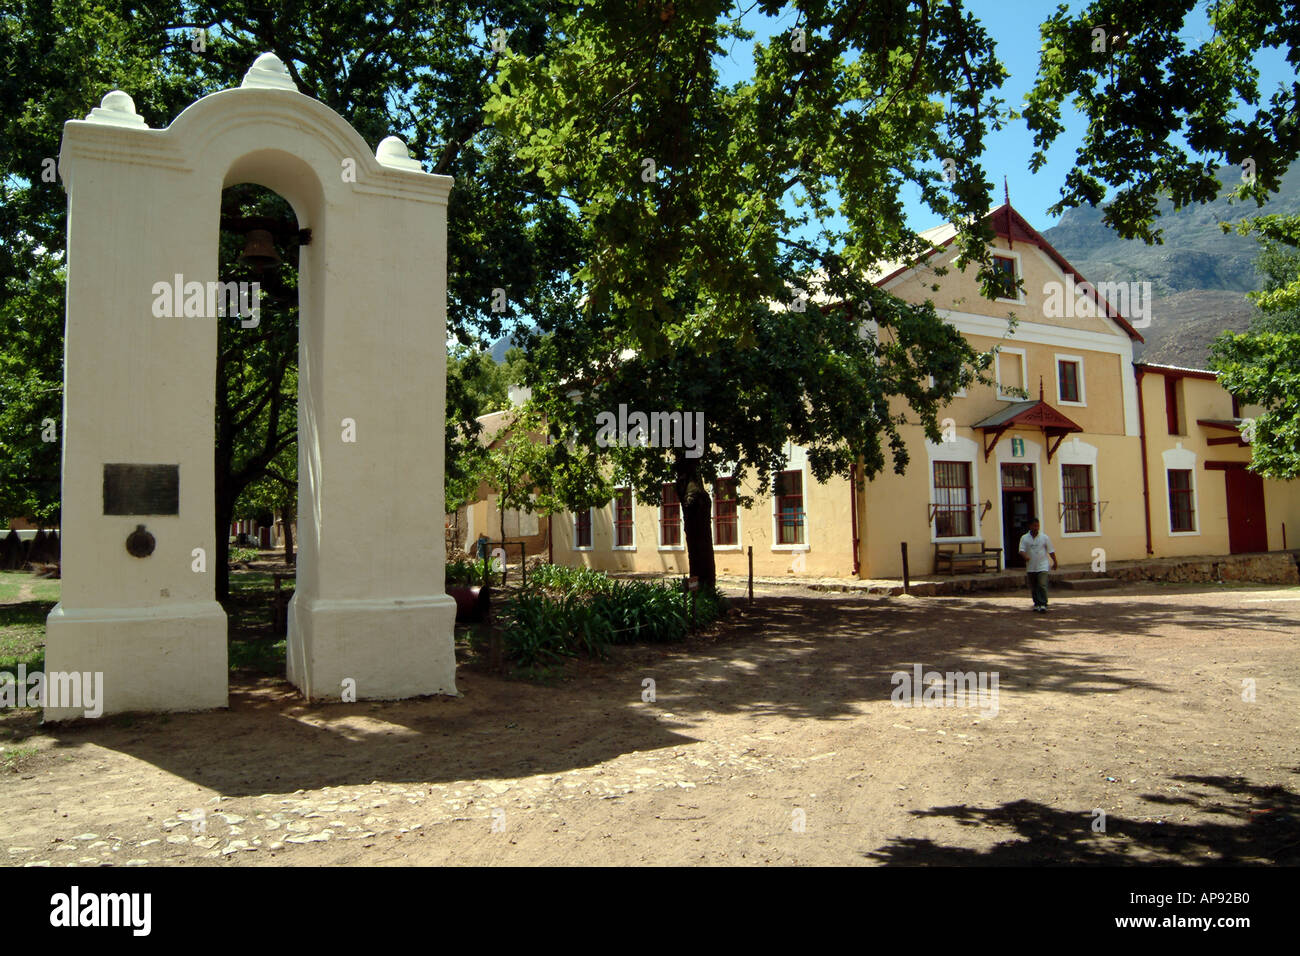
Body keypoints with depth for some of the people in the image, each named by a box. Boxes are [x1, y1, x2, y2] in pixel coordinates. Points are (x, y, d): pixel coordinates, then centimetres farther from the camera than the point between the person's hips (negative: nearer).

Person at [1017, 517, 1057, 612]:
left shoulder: (1044, 537, 1)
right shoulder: (1024, 538, 2)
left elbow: (1051, 551, 8)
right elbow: (1021, 550, -7)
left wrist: (1055, 562, 11)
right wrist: (1025, 556, -28)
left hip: (1042, 567, -2)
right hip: (1030, 568, 2)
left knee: (1042, 586, -13)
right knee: (1033, 588, 9)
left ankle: (1043, 604, -10)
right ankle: (1037, 604, 22)